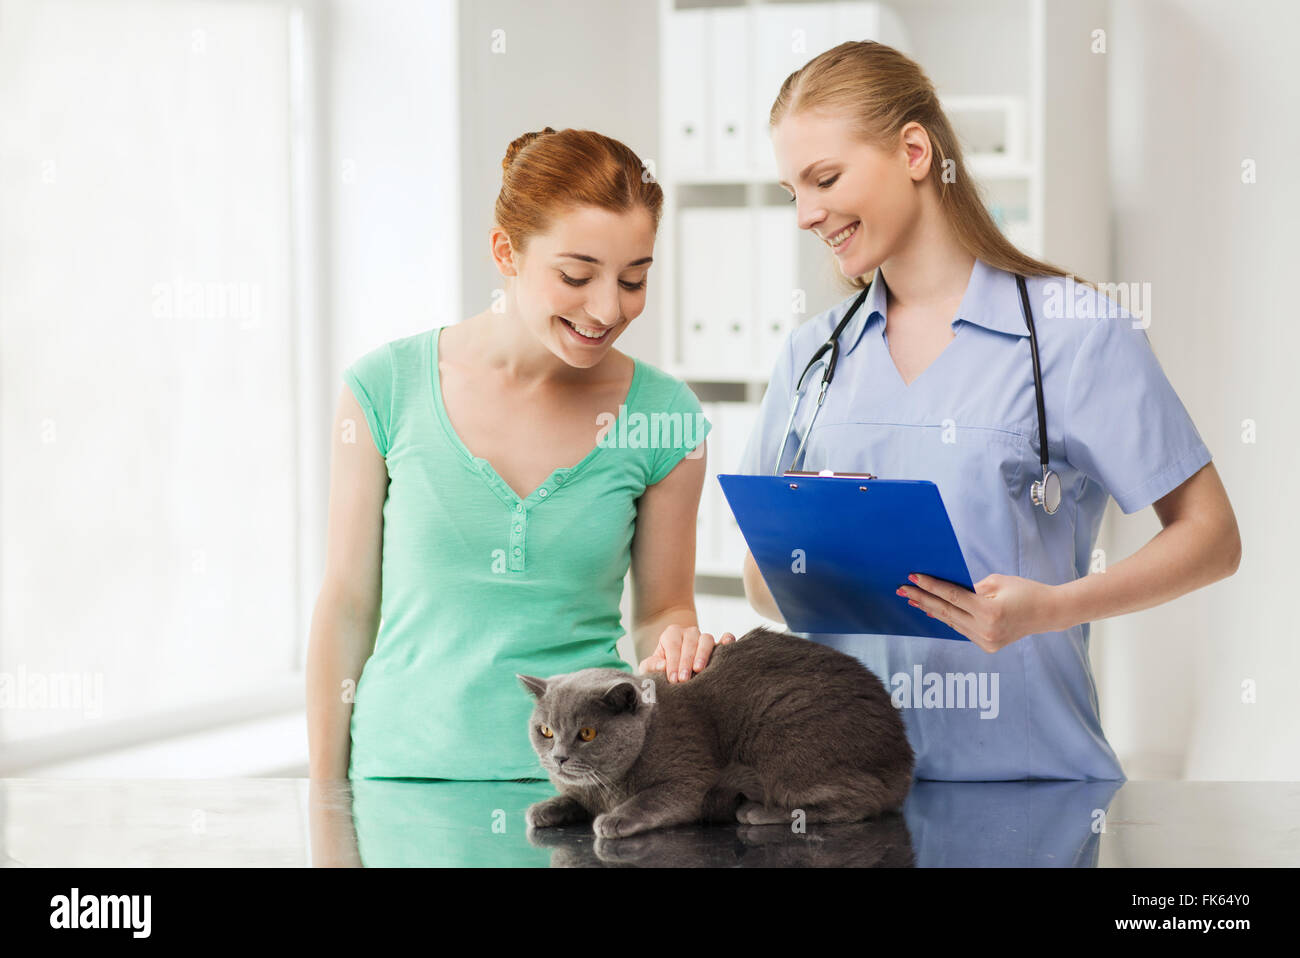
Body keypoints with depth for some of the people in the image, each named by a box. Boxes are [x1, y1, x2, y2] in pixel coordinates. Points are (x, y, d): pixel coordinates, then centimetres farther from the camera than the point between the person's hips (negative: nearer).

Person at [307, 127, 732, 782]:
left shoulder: (665, 416, -1)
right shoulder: (385, 389, -3)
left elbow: (663, 608, 11)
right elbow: (347, 606, 4)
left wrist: (678, 653, -11)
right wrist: (326, 798, 5)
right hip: (405, 769, -1)